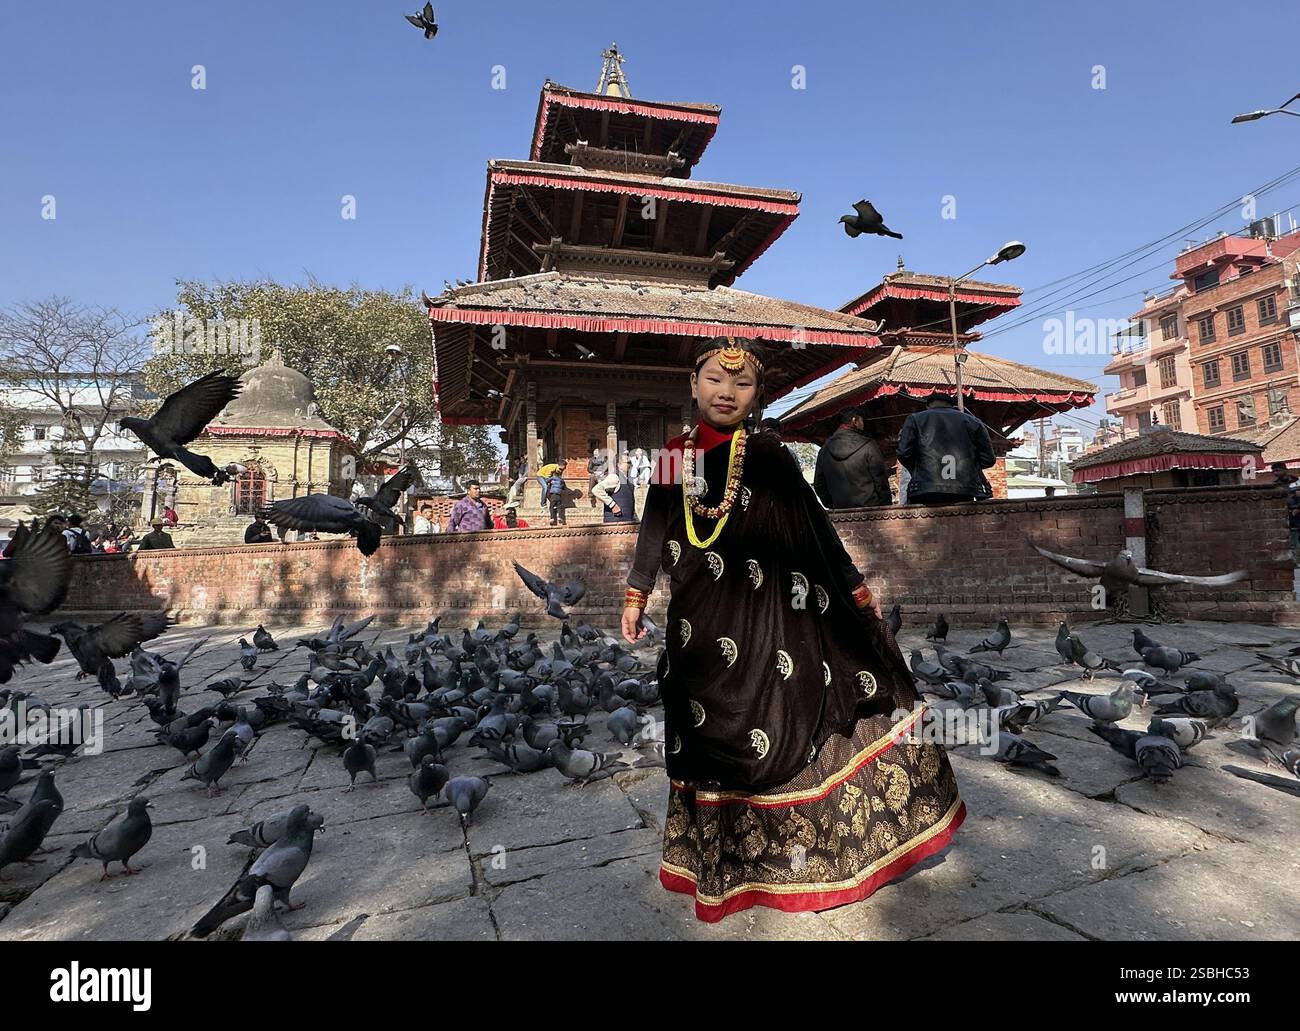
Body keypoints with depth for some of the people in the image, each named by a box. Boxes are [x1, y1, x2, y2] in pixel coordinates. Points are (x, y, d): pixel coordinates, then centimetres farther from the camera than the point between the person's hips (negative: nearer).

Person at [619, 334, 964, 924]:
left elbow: (814, 527, 2)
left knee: (784, 719, 4)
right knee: (711, 732, 12)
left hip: (766, 615, -2)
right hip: (699, 622, 2)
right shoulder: (674, 456, 4)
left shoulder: (770, 457, -3)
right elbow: (655, 529, 10)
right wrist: (636, 595, 10)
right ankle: (724, 853, 32)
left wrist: (855, 587, 5)